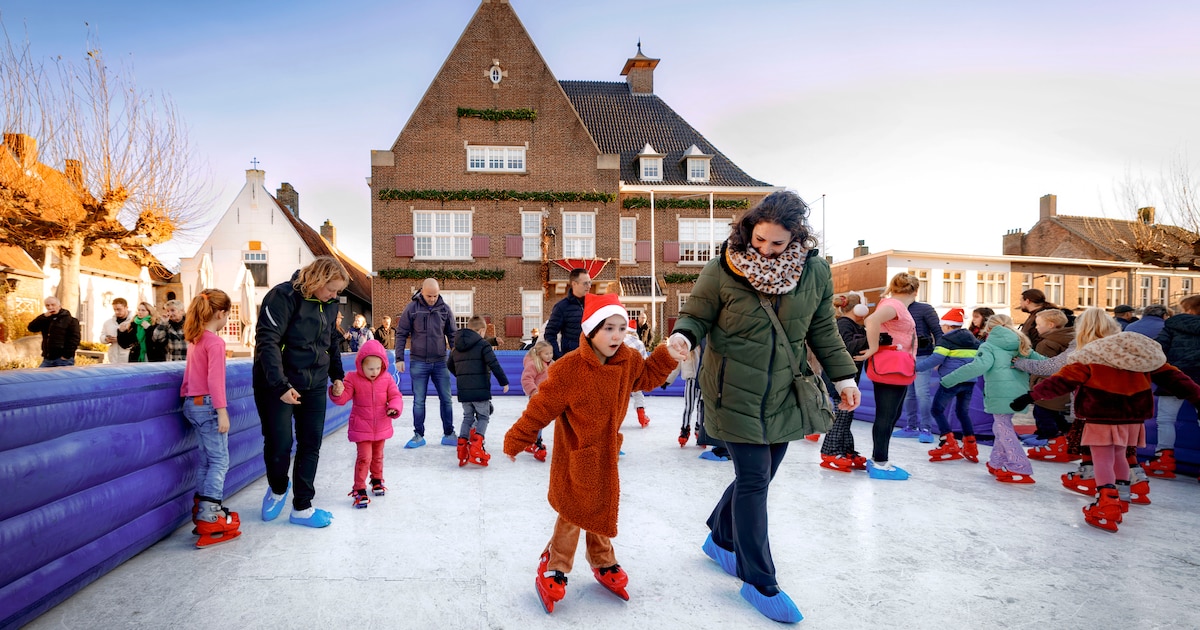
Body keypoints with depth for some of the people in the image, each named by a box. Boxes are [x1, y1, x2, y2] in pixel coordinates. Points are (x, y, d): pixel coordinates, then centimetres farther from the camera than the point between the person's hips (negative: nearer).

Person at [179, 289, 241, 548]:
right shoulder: (215, 341, -16)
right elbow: (215, 379, -22)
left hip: (193, 404, 9)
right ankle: (210, 518, -7)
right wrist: (222, 411, -23)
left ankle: (201, 510, 21)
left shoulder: (194, 339, 12)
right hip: (207, 404, -9)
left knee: (206, 459, 16)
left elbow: (191, 374, 19)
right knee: (220, 461, -5)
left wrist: (186, 397, 28)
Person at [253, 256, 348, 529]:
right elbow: (267, 342, -22)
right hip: (278, 384, -6)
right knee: (279, 444, -2)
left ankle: (302, 507, 16)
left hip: (314, 385, 6)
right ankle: (277, 489, 30)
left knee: (311, 445, 5)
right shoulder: (284, 296, -16)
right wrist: (281, 385, -28)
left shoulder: (329, 304, 6)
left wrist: (337, 375, 15)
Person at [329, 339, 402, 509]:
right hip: (361, 428, -3)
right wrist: (337, 393, -36)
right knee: (364, 457, -9)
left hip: (381, 427, 3)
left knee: (377, 456, 20)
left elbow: (395, 396, -5)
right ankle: (359, 490, 3)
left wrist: (395, 407, -26)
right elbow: (343, 399, -14)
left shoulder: (387, 380, -4)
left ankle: (377, 480, 42)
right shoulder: (353, 379, -11)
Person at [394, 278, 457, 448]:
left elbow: (453, 334, 7)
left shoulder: (445, 309, 0)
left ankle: (449, 434, 17)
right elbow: (401, 334, -1)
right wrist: (399, 359, -5)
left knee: (446, 399, 6)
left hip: (440, 362, 2)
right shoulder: (412, 308, -5)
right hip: (418, 362, -1)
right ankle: (418, 435, 17)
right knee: (419, 401, 5)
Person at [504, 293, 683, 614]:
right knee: (573, 514, 4)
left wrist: (666, 357, -5)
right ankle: (554, 569, 25)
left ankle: (603, 564, 39)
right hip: (575, 455, -5)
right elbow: (541, 408, -20)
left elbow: (646, 377, 12)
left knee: (603, 511, 19)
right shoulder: (568, 369, -27)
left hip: (607, 453, 6)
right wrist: (515, 440, -12)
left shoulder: (628, 361, -10)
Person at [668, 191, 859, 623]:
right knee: (753, 481, -3)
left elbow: (823, 329, 9)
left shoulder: (815, 271, -3)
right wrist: (684, 335, -26)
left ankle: (721, 539, 42)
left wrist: (843, 375, 8)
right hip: (734, 396, -4)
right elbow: (696, 316, -4)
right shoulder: (721, 271, -14)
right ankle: (760, 584, 14)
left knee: (758, 476, 14)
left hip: (783, 396, 5)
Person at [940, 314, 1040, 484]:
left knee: (1003, 429, 3)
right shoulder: (1021, 345, 19)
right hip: (1019, 393, 7)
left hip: (1000, 394, -7)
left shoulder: (989, 346, -2)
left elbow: (980, 366, -17)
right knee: (1002, 427, 21)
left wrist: (950, 379, -18)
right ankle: (997, 464, 30)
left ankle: (1021, 470, 2)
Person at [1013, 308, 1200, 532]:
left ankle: (1107, 508, -4)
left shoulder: (1090, 356, -13)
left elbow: (1062, 381, -18)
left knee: (1103, 461, -1)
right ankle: (1121, 502, 33)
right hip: (1132, 417, 7)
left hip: (1103, 419, -7)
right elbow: (1170, 375, 10)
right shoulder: (1141, 351, 7)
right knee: (1118, 456, 23)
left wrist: (1031, 396, -17)